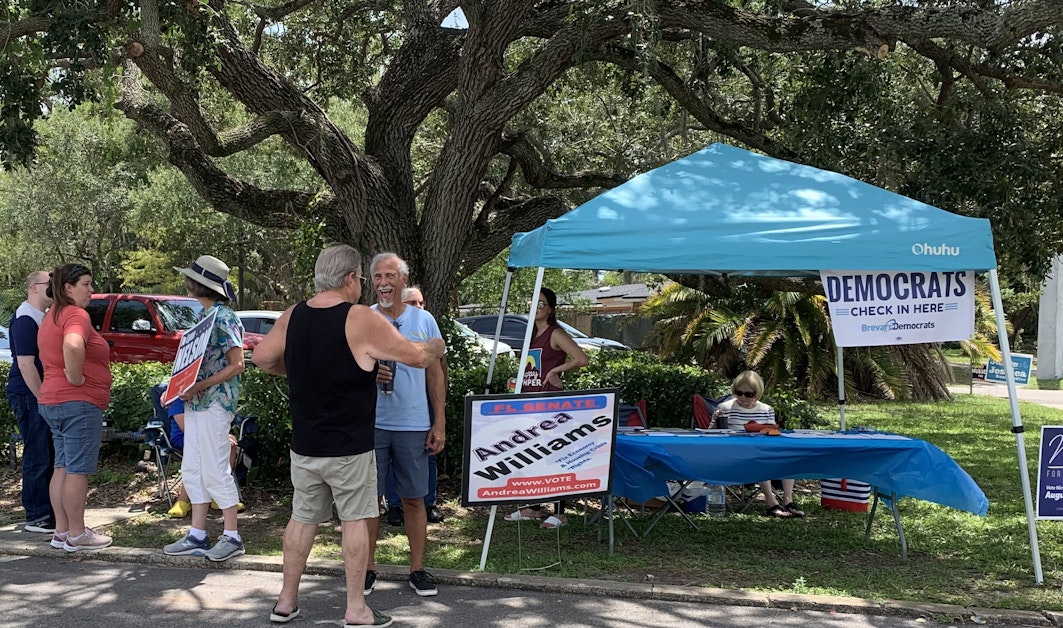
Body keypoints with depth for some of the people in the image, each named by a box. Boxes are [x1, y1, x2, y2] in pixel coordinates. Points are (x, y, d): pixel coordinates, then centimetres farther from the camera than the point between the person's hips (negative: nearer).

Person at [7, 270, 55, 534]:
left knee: (46, 457, 13)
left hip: (40, 395, 10)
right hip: (29, 396, -10)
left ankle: (46, 512, 21)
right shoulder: (25, 320, -15)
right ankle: (37, 518, 1)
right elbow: (25, 364, -20)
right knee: (37, 457, -5)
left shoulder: (41, 317, 15)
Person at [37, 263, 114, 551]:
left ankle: (61, 531, 19)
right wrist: (76, 377, -23)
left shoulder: (52, 316, 17)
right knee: (78, 470, -4)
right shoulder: (76, 315, -15)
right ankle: (76, 535, 2)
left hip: (52, 402, 10)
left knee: (63, 468, 14)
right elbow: (72, 346, -36)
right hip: (79, 402, -10)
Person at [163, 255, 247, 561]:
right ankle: (197, 536, 18)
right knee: (192, 470, 11)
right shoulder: (203, 316, 14)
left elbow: (237, 365, -17)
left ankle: (232, 537, 5)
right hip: (196, 402, 9)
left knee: (215, 470, -4)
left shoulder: (224, 318, -13)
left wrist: (200, 386, -20)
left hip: (215, 402, -9)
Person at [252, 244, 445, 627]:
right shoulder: (361, 320, -16)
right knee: (355, 520, 5)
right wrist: (436, 347, 10)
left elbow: (262, 358, 11)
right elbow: (415, 356, -12)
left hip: (304, 445, 5)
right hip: (349, 448, -5)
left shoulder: (292, 317, 1)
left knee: (303, 518, 16)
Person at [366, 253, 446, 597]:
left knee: (414, 499, 6)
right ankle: (367, 568, 16)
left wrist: (439, 423, 3)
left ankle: (418, 569, 16)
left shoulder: (424, 321, 6)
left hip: (414, 425, 1)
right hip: (371, 423, 0)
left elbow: (435, 374, 8)